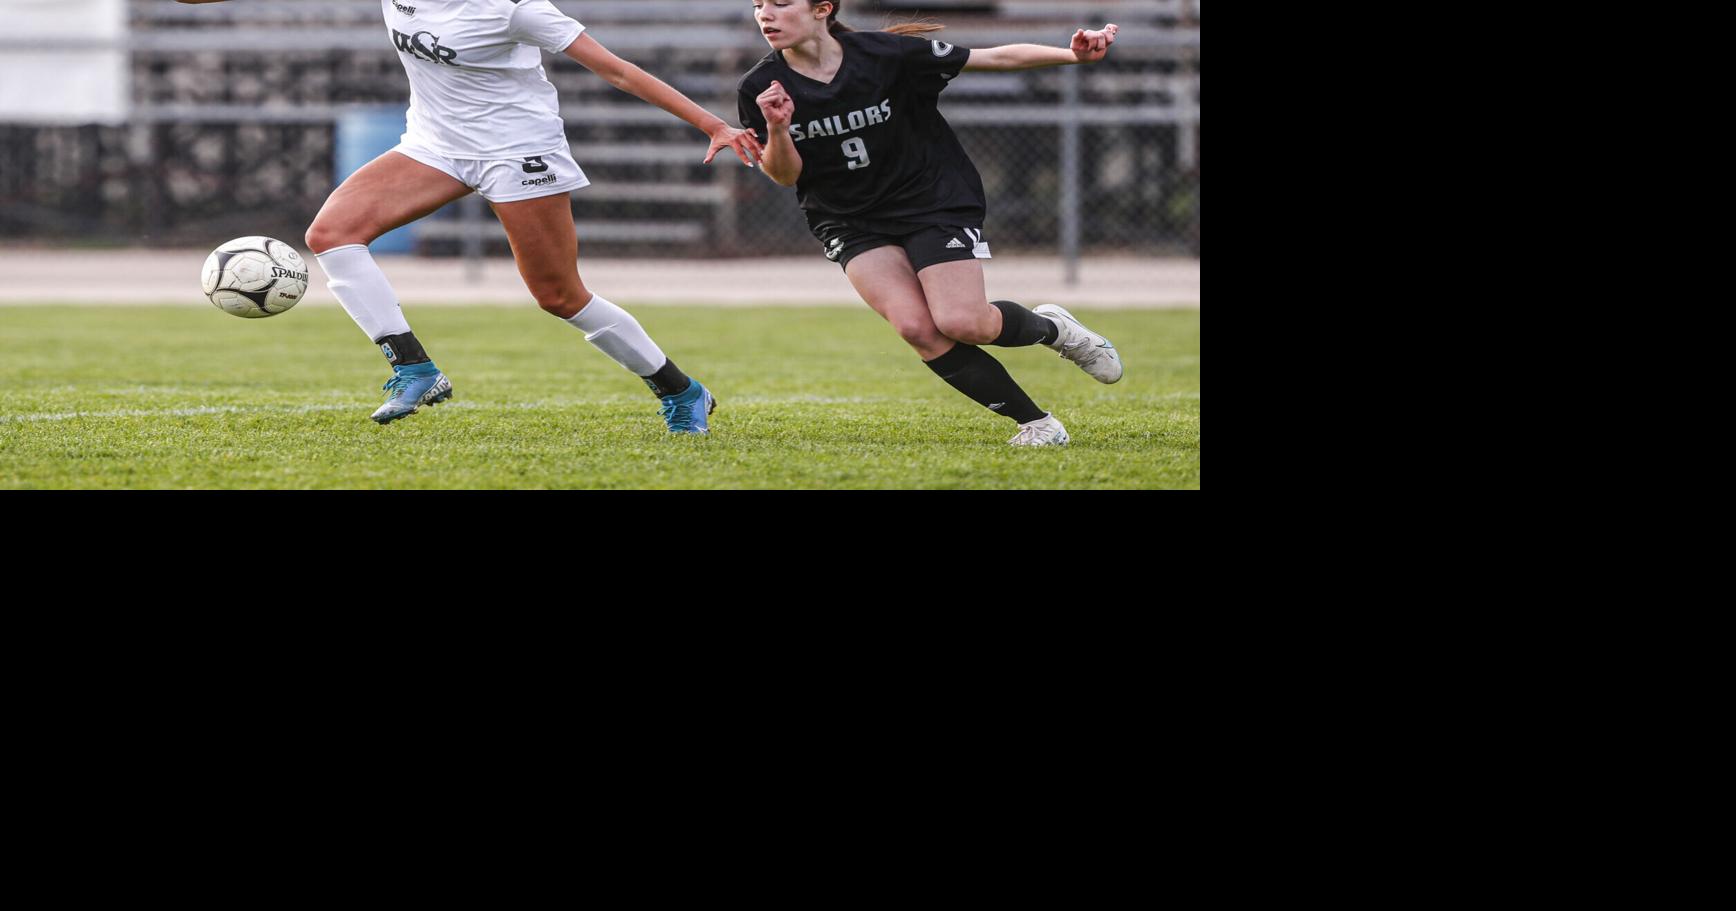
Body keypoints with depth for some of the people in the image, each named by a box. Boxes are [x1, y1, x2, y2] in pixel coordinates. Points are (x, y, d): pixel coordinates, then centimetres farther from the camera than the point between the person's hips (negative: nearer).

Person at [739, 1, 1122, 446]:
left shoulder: (883, 55, -18)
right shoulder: (762, 88, -11)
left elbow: (996, 58, -12)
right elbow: (786, 175, -4)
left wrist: (1072, 55, -24)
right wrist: (776, 130, -26)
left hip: (935, 200, -2)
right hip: (851, 222, 2)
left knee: (962, 323, -18)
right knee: (916, 327, -19)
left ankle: (1050, 327, 17)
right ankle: (1036, 423, -6)